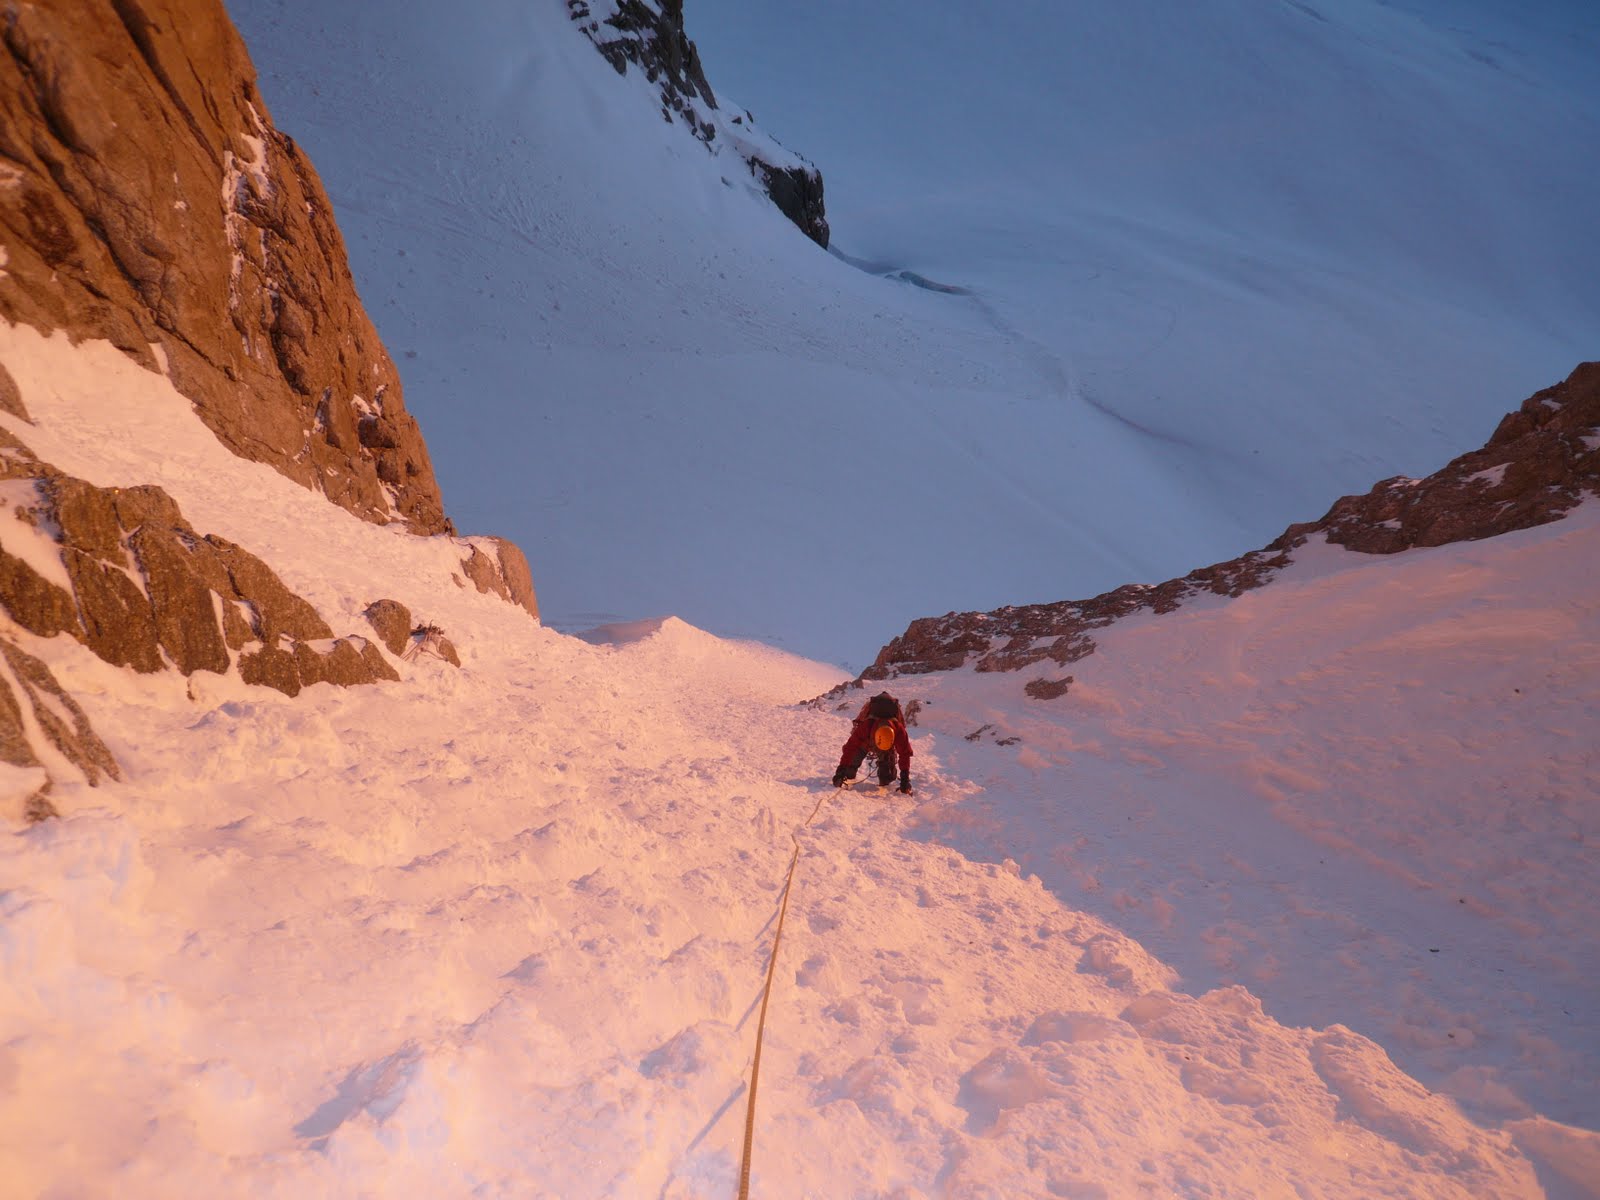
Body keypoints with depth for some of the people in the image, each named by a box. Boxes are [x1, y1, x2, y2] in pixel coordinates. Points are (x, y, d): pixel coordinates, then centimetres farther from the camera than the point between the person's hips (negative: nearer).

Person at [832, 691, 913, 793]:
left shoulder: (899, 730, -44)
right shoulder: (864, 727, -48)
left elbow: (905, 754, -35)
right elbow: (850, 749, -43)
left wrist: (905, 779, -36)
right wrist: (841, 771, -42)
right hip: (864, 741, 0)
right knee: (855, 755, -13)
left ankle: (885, 782, 12)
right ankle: (849, 776, 15)